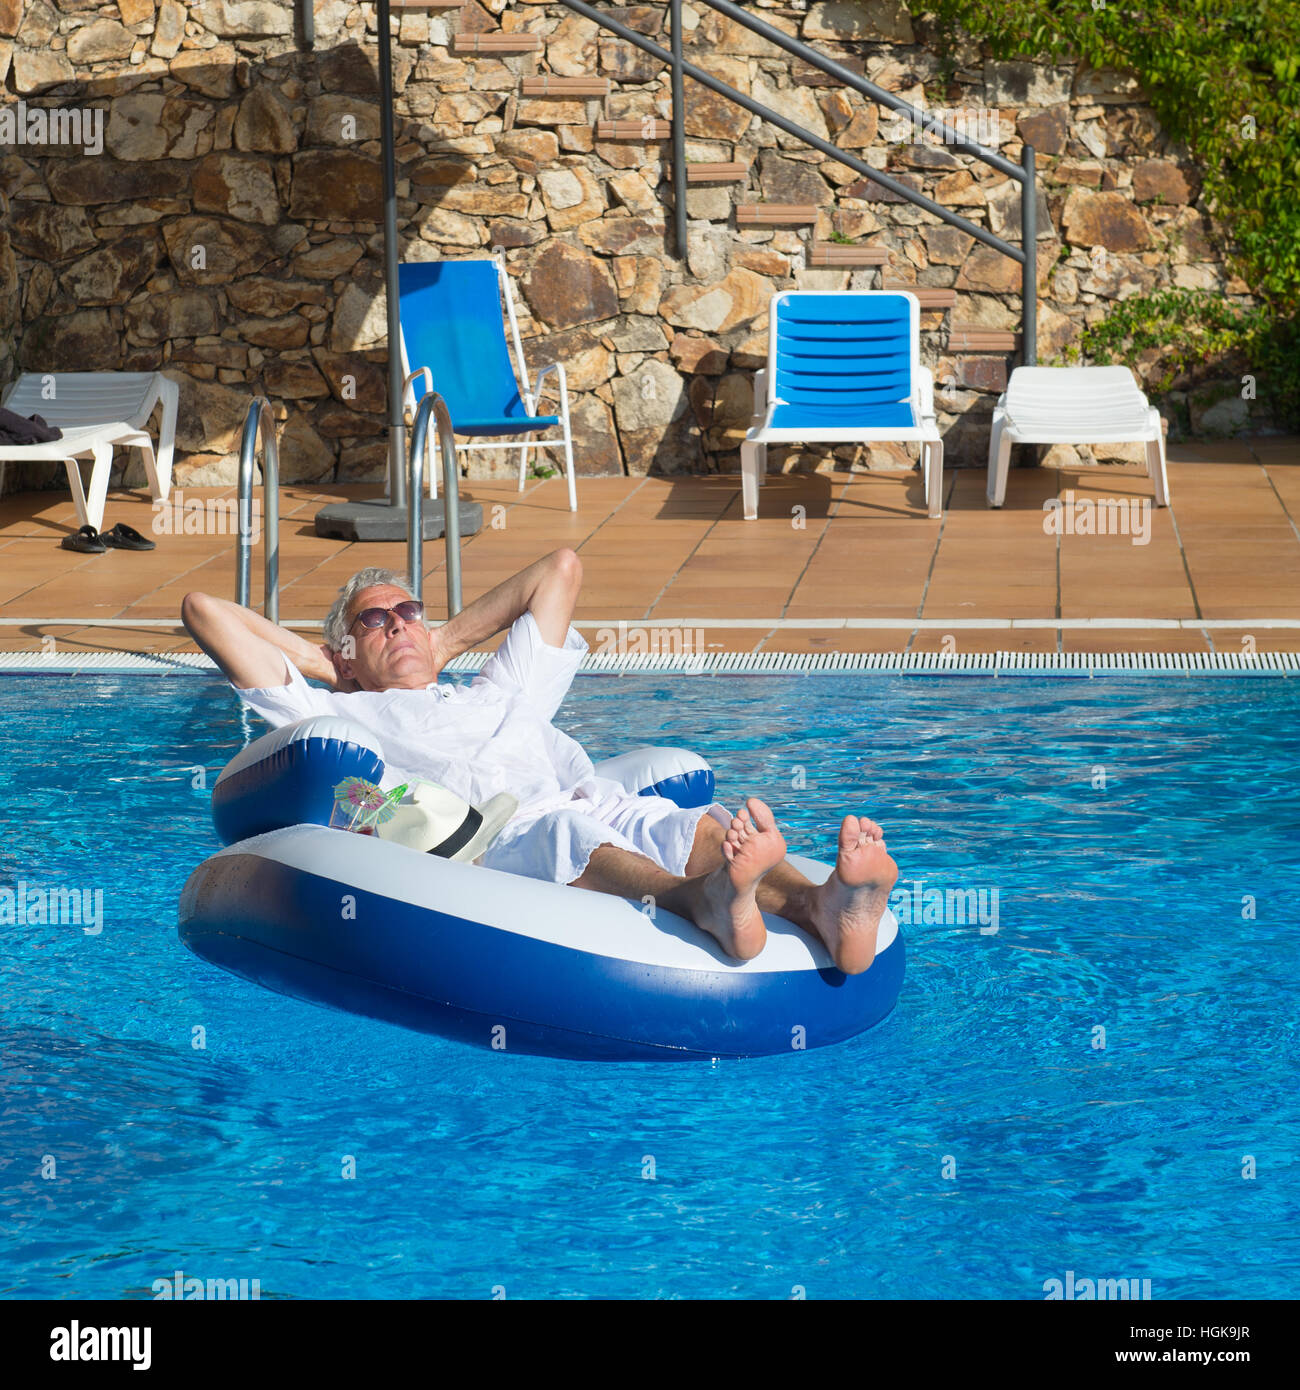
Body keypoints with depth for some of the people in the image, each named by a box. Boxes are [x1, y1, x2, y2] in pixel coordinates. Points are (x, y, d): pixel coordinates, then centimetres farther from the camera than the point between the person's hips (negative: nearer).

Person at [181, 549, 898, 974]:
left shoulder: (498, 696, 43)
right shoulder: (339, 717, 33)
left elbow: (561, 568, 52)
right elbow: (203, 609, 33)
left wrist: (446, 640, 50)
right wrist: (316, 660, 42)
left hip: (596, 800, 5)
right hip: (489, 835, -5)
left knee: (695, 827, -29)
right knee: (563, 834, -40)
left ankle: (820, 907, -60)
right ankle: (706, 903, -71)